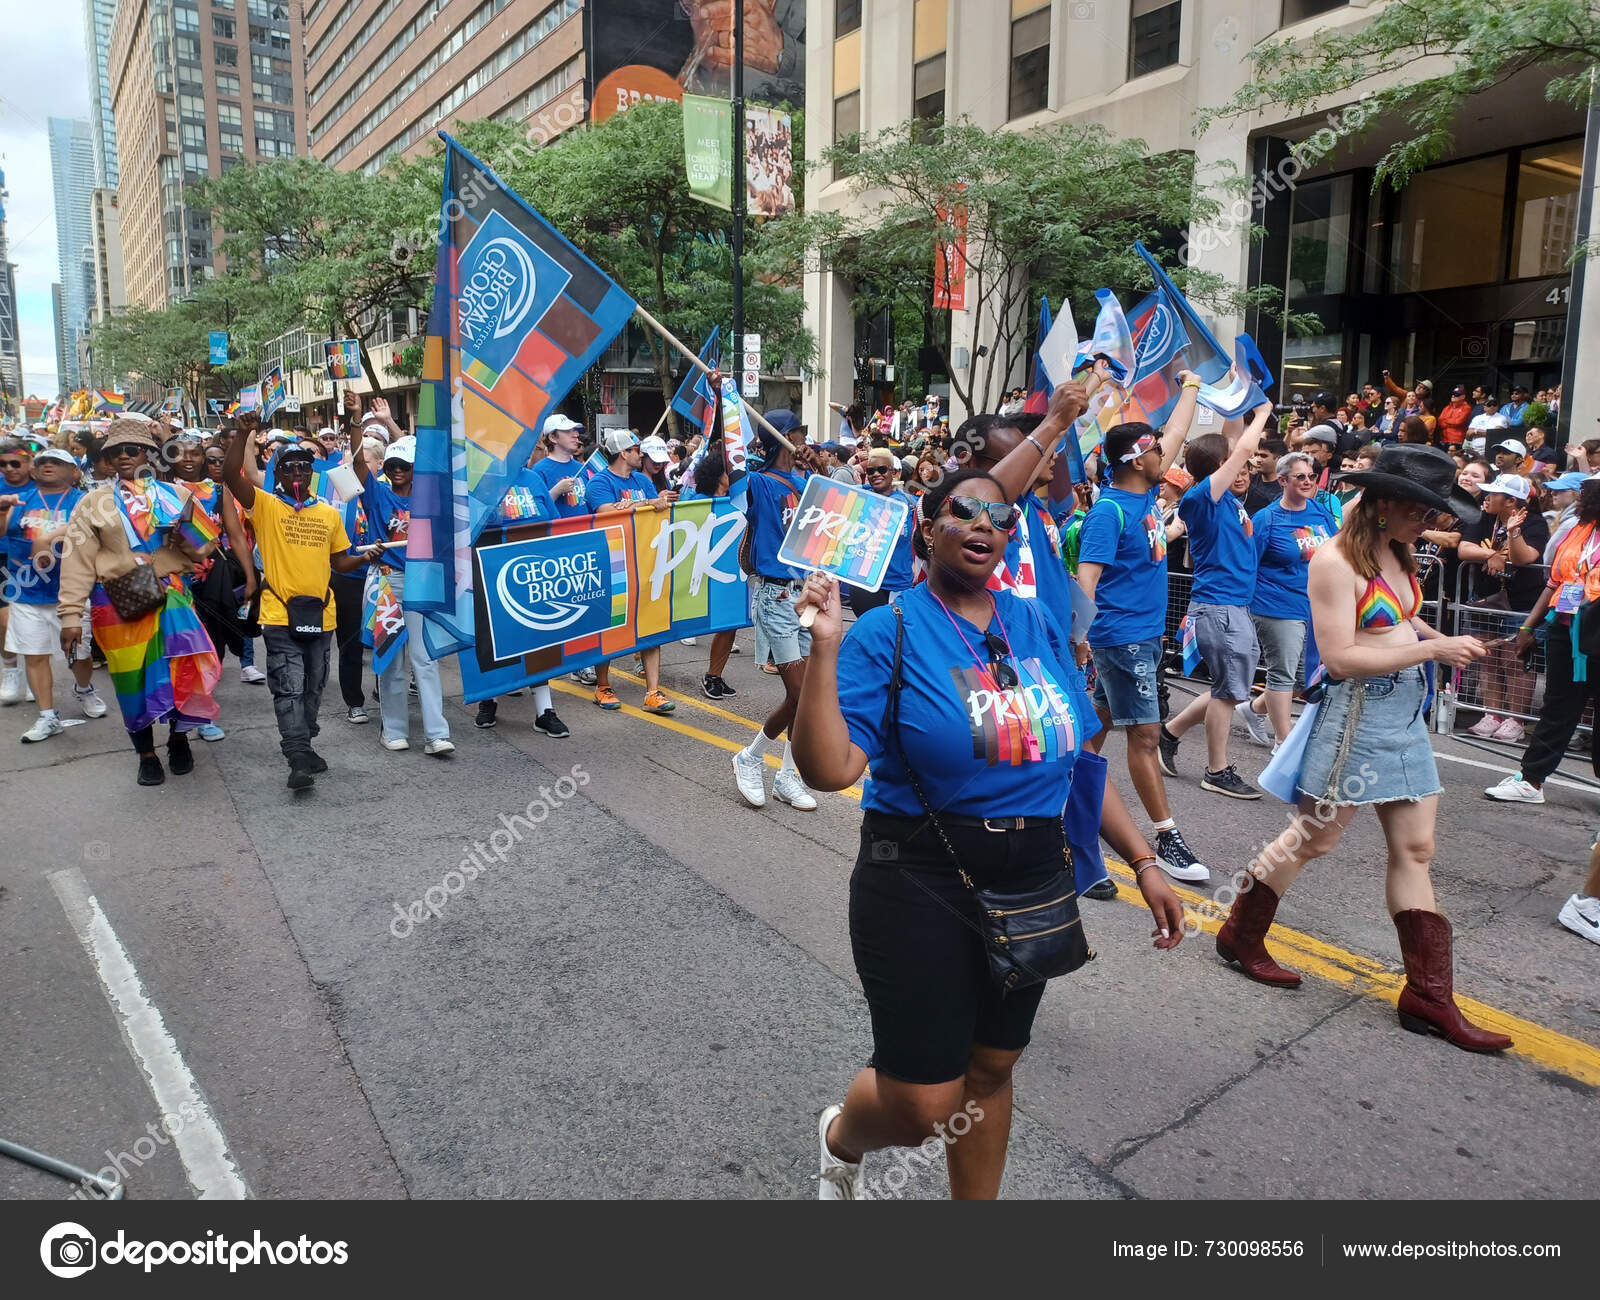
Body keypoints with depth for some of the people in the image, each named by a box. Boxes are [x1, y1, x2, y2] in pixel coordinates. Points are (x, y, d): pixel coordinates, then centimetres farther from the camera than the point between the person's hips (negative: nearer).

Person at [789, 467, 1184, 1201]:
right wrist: (824, 647, -28)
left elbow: (1075, 758, 9)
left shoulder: (1038, 624, 4)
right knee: (924, 1104, 1)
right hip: (923, 887, -5)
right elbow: (828, 769, -21)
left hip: (1032, 887, 5)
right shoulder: (888, 633, -11)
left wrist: (1143, 864, 7)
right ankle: (842, 1139, 37)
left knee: (992, 1068, 19)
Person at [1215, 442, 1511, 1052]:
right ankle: (1241, 935, 24)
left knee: (1415, 849, 8)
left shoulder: (1395, 554, 10)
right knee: (1313, 837, 4)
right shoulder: (1336, 560, -16)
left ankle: (1429, 995, 15)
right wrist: (1431, 650, -22)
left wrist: (1440, 639, 7)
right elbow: (1340, 657, -21)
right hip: (1359, 711, -8)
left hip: (1405, 710, 8)